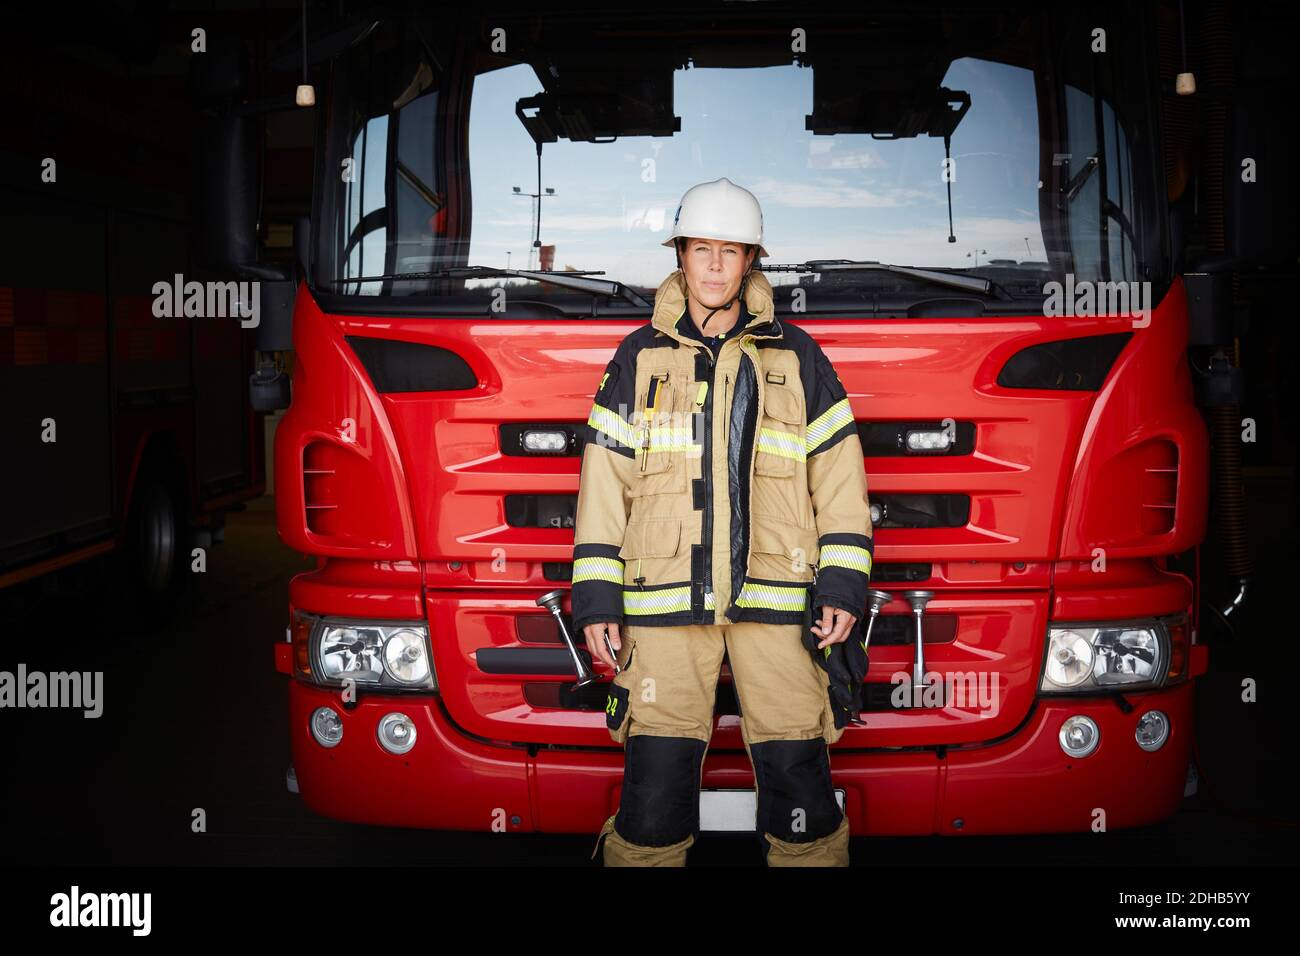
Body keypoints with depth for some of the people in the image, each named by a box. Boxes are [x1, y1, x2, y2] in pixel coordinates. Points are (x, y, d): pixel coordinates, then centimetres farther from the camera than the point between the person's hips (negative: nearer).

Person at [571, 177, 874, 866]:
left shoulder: (796, 357, 11)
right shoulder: (640, 358, 11)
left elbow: (839, 478, 9)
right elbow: (603, 481, 8)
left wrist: (843, 586, 0)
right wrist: (595, 596, 1)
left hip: (775, 600, 0)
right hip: (665, 601, 0)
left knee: (797, 776, -4)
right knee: (655, 779, -3)